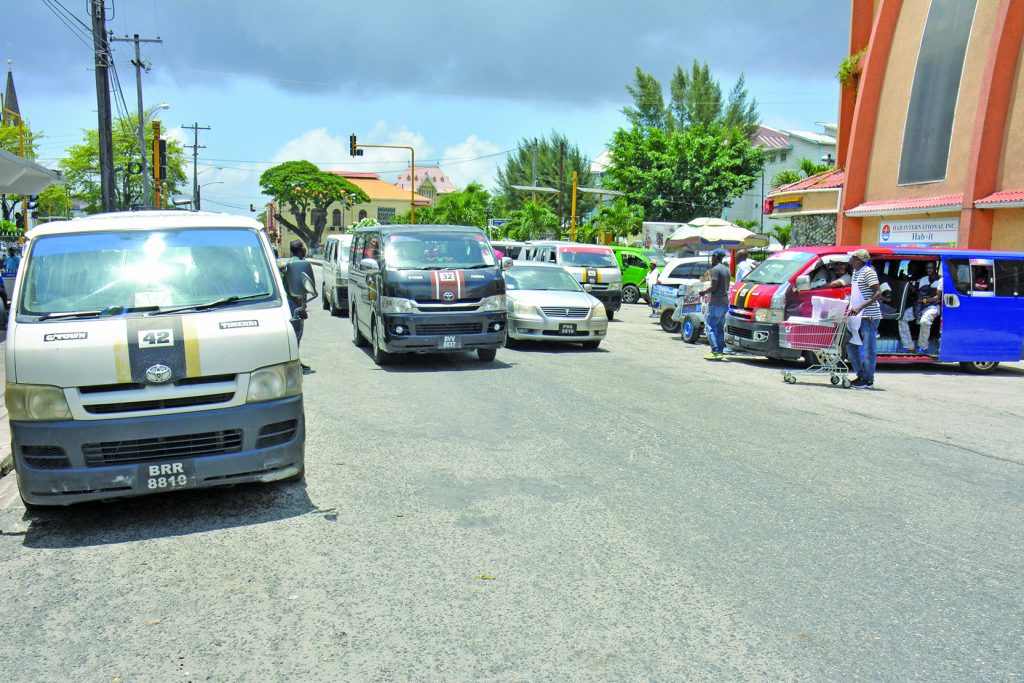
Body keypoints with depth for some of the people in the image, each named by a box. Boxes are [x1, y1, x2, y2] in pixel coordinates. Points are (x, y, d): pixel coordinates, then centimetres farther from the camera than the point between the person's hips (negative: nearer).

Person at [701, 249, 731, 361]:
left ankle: (715, 351, -13)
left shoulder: (715, 269, -13)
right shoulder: (727, 270, 15)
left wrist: (704, 292, -2)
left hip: (716, 303, -9)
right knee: (720, 328, 12)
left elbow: (713, 287, -18)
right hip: (725, 302, 9)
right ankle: (720, 351, 11)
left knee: (709, 326, -6)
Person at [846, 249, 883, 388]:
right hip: (857, 316, 10)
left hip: (869, 317, -10)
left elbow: (878, 293, -21)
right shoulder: (856, 272, 15)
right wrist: (853, 307, 18)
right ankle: (861, 375, 21)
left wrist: (860, 307, -27)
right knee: (851, 346, 11)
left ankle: (868, 380, 4)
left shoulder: (868, 272, -14)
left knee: (868, 349, -4)